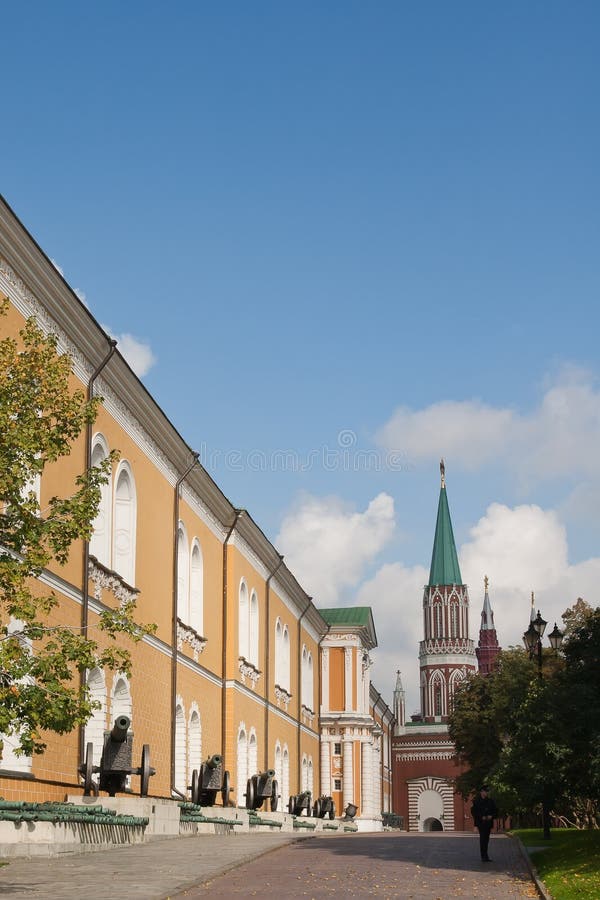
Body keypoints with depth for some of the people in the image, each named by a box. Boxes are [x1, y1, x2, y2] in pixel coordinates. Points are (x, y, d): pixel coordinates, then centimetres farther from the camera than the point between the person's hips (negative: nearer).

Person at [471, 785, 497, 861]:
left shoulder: (490, 801, 11)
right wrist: (481, 817, -14)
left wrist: (491, 816, -5)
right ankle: (484, 856, -13)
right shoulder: (476, 801, -1)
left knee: (486, 839, 9)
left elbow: (495, 811, 14)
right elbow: (473, 812, -5)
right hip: (481, 823, -4)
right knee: (482, 838, -12)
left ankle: (484, 856, 18)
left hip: (488, 823, 5)